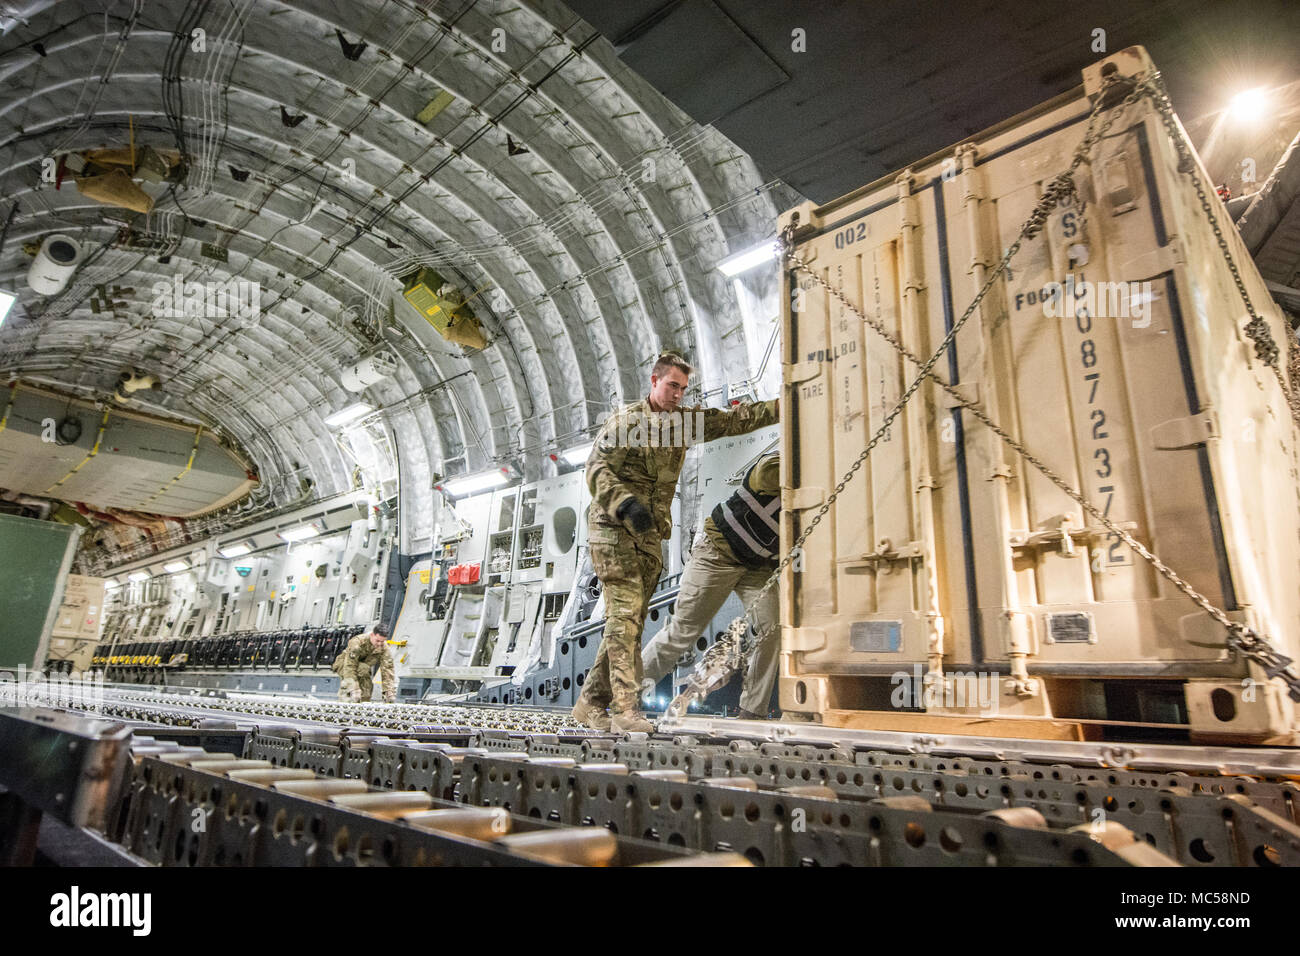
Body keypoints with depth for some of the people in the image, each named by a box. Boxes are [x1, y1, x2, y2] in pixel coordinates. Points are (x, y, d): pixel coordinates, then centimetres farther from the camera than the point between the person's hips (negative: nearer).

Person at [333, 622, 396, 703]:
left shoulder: (384, 649, -20)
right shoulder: (357, 642, -34)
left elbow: (387, 670, -20)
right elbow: (350, 667, -38)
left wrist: (389, 693, -28)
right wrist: (354, 689, -45)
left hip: (363, 669, 4)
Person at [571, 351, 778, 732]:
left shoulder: (684, 420, 15)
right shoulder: (624, 419, -3)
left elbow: (734, 419, 17)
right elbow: (597, 470, -12)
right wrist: (626, 504, -27)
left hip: (650, 535, 6)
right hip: (614, 529, -6)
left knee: (630, 620, 5)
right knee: (625, 614, -14)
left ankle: (590, 703, 15)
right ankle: (625, 708, -13)